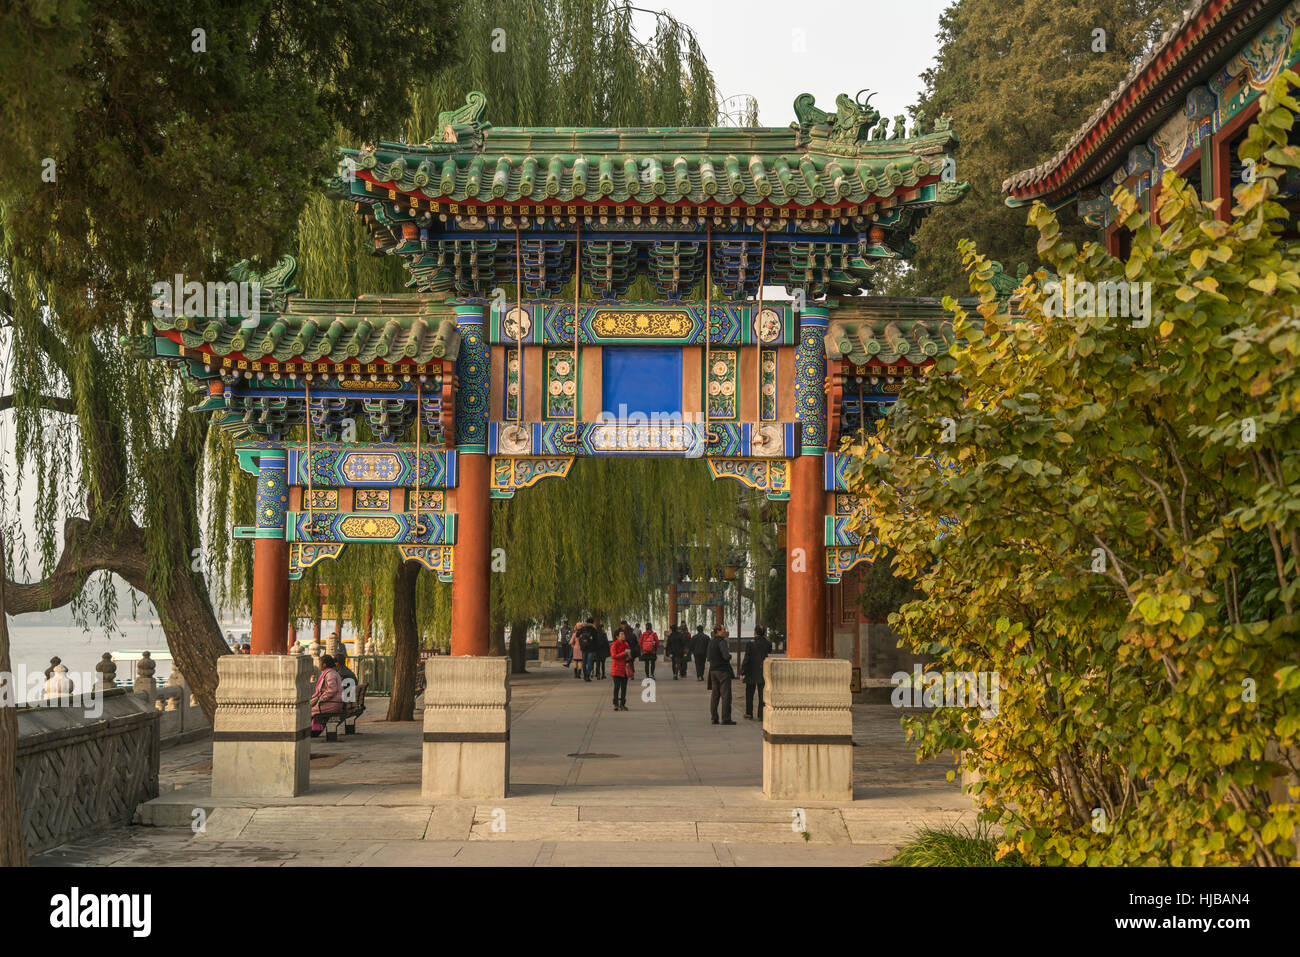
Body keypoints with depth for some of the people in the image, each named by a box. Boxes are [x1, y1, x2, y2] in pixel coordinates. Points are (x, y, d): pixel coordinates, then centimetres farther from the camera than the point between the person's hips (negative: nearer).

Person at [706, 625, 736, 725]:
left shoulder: (711, 643, 11)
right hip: (723, 671, -8)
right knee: (726, 695, -5)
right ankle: (726, 718, -7)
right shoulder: (722, 642, -15)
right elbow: (726, 656, -25)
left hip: (713, 670, 8)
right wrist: (729, 656, -3)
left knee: (715, 695, 10)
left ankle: (714, 717, 11)